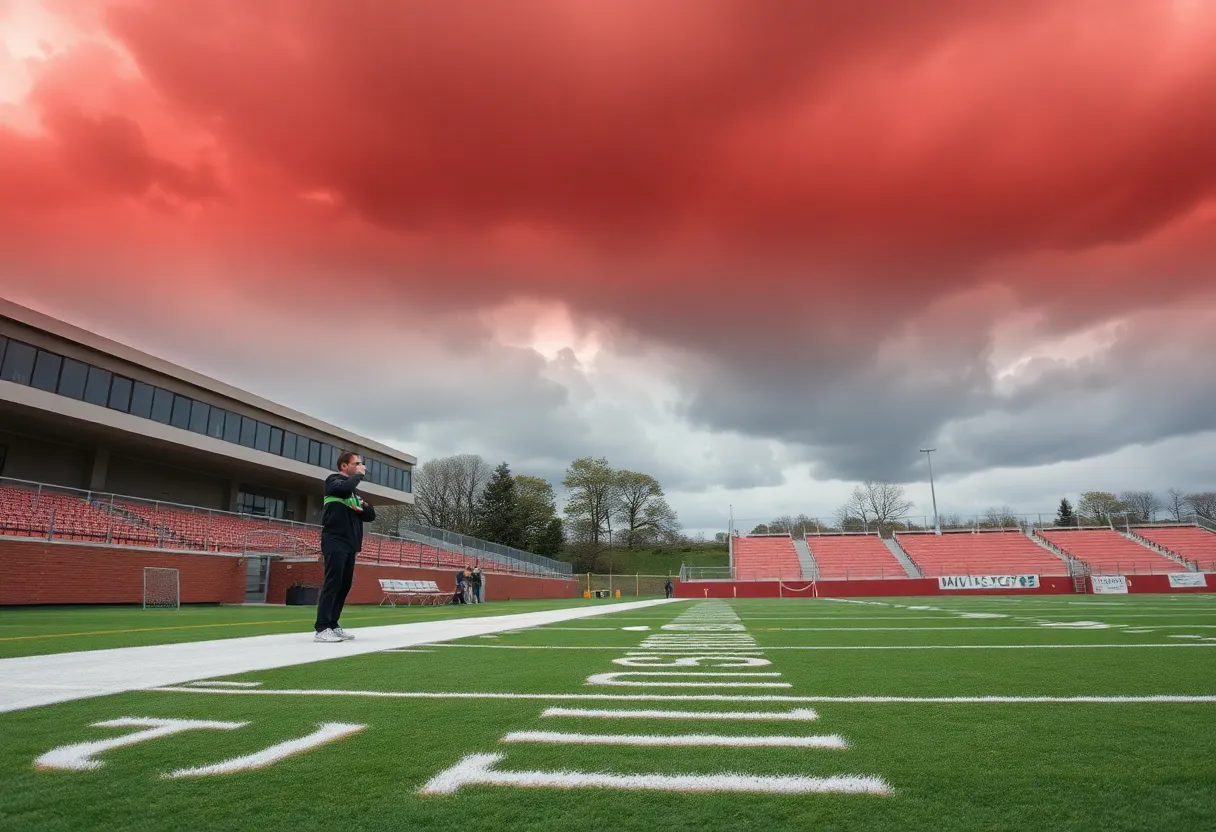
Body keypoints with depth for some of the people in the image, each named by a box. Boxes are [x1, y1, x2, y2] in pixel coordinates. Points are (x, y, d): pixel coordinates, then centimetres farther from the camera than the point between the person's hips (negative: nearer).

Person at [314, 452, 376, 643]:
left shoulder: (354, 492, 23)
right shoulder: (333, 481, 1)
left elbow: (371, 516, 17)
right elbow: (345, 488, -25)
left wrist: (363, 507, -4)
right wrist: (359, 475, -8)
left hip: (350, 544, 8)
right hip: (335, 542, -8)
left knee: (344, 585, 7)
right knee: (332, 584, -13)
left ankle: (333, 625, 12)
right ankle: (322, 629, -13)